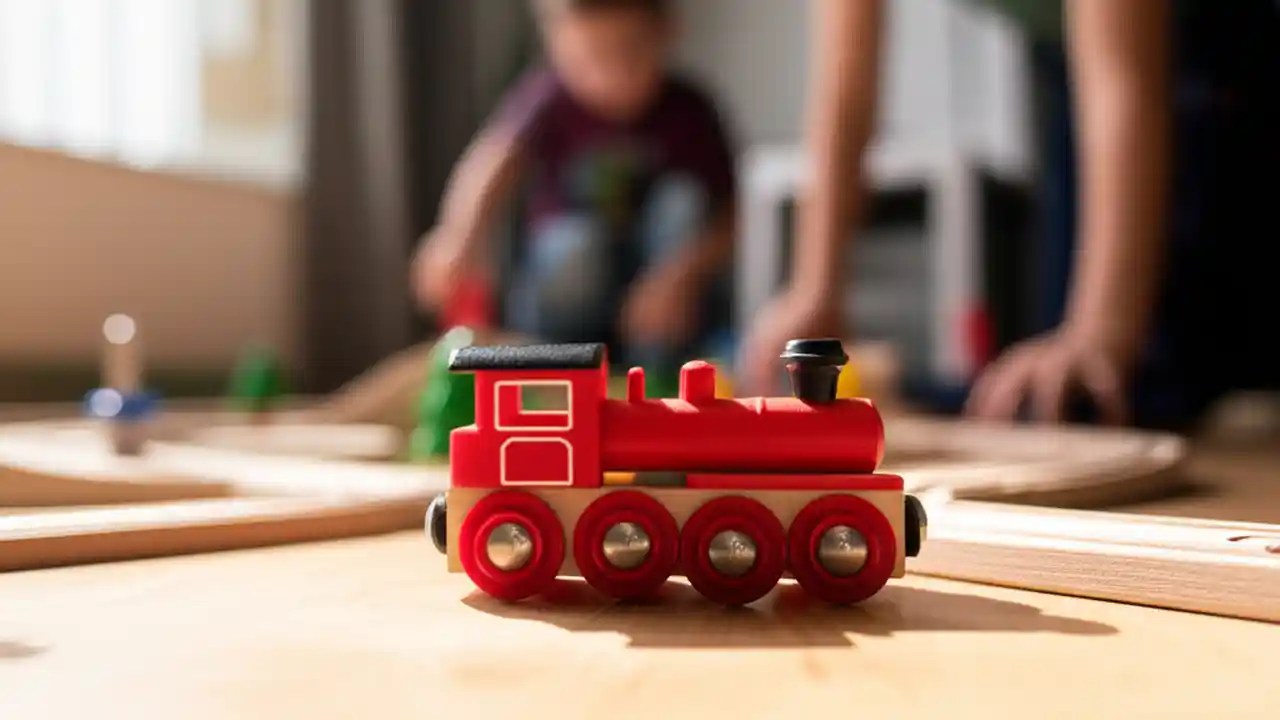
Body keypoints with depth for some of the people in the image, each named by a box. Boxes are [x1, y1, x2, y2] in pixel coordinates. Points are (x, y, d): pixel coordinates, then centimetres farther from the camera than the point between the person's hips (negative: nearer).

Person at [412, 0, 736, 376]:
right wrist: (458, 239, -62)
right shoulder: (549, 98, -21)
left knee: (684, 196, -23)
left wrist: (683, 274, -33)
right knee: (574, 242, -31)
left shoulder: (687, 110, -15)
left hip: (652, 286, 2)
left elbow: (727, 222, -12)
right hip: (564, 288, -2)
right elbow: (495, 157, -42)